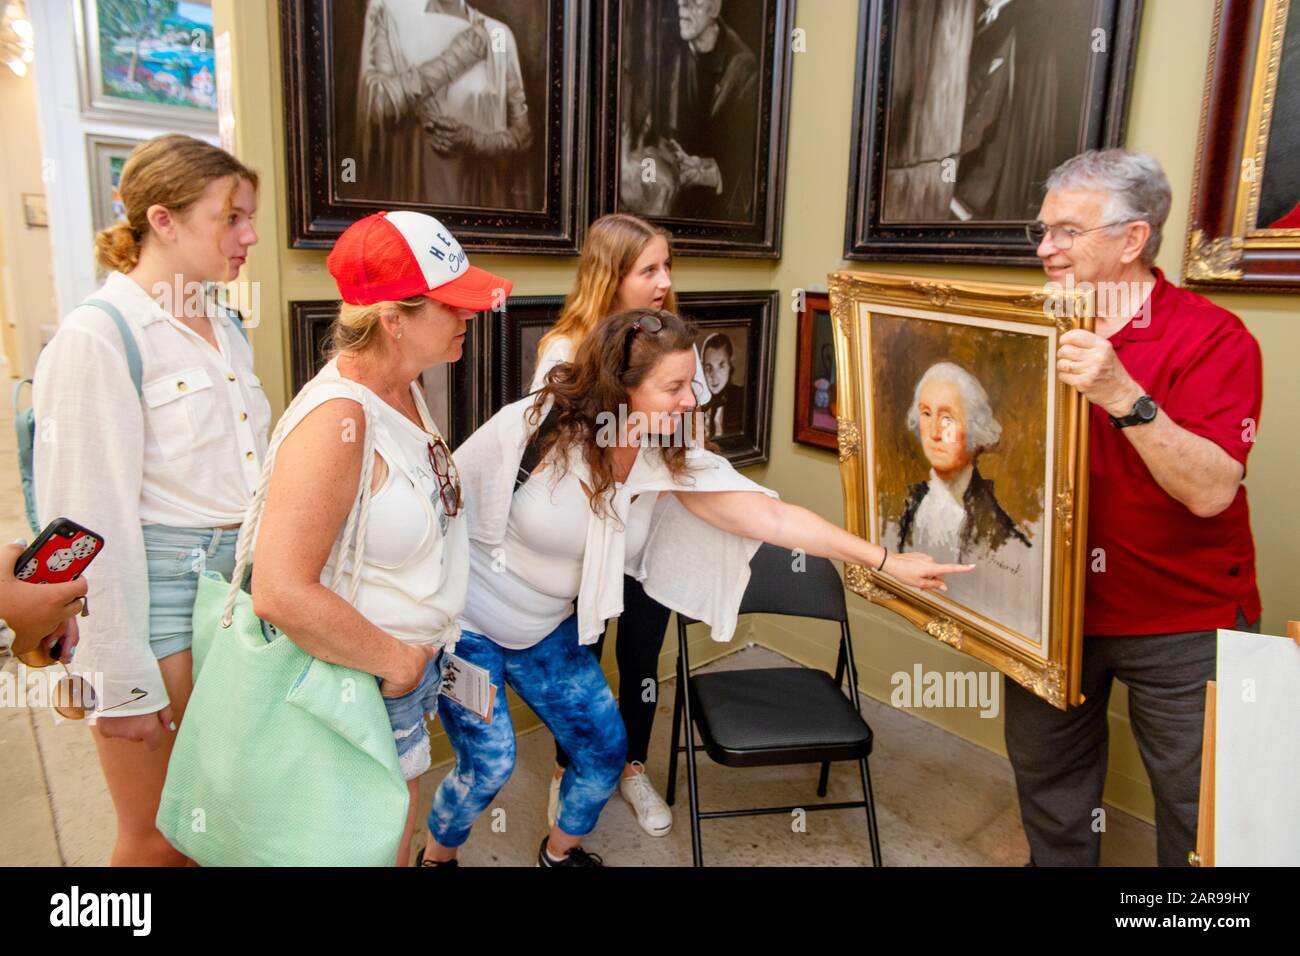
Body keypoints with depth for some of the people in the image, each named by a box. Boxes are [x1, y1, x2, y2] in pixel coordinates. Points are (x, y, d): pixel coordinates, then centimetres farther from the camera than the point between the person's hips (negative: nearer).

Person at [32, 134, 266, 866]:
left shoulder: (227, 327, 9)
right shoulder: (99, 337, -13)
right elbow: (91, 522, -15)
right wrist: (123, 681, -13)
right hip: (155, 597, -6)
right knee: (158, 839, 10)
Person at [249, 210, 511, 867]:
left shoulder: (403, 387, 0)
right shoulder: (338, 418, -28)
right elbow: (281, 594, -32)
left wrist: (424, 653, 6)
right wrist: (396, 660, -19)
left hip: (413, 664, 8)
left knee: (396, 839, 25)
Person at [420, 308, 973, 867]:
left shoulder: (672, 458, -16)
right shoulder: (534, 428, -28)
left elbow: (773, 516, -17)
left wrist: (888, 561, -19)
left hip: (547, 627, 5)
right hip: (469, 618, -4)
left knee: (604, 750, 8)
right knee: (489, 763, -3)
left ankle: (562, 852, 40)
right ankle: (437, 855, 32)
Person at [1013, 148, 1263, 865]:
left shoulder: (1213, 338, -13)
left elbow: (1210, 490, -25)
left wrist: (1123, 396, -36)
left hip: (1182, 625, -4)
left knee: (1200, 813, 9)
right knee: (1045, 773, 18)